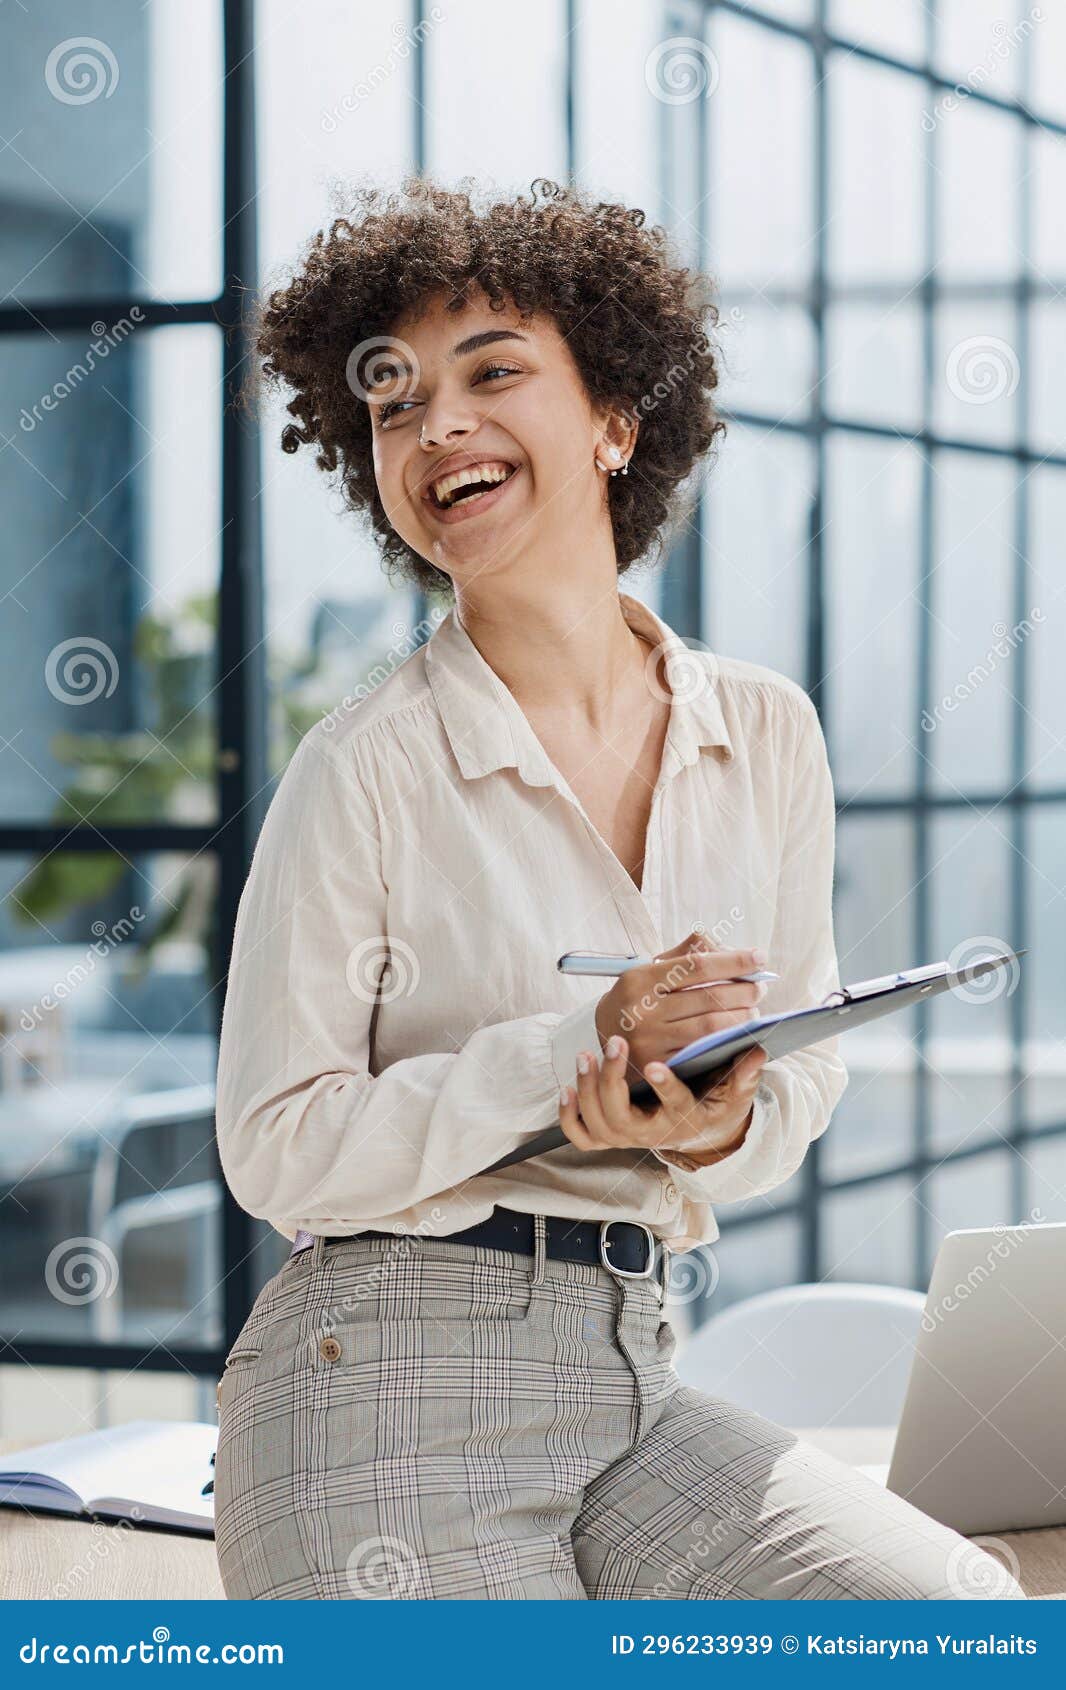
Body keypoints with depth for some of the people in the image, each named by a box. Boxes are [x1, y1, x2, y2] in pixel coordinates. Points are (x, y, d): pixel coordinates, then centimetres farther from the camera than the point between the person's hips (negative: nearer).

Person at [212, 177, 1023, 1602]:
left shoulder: (767, 734, 7)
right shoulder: (366, 771, -7)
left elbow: (806, 1059, 14)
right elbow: (278, 1149, -8)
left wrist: (720, 1129, -11)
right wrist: (583, 1044, -18)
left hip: (630, 1369, 5)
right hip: (389, 1370, -5)